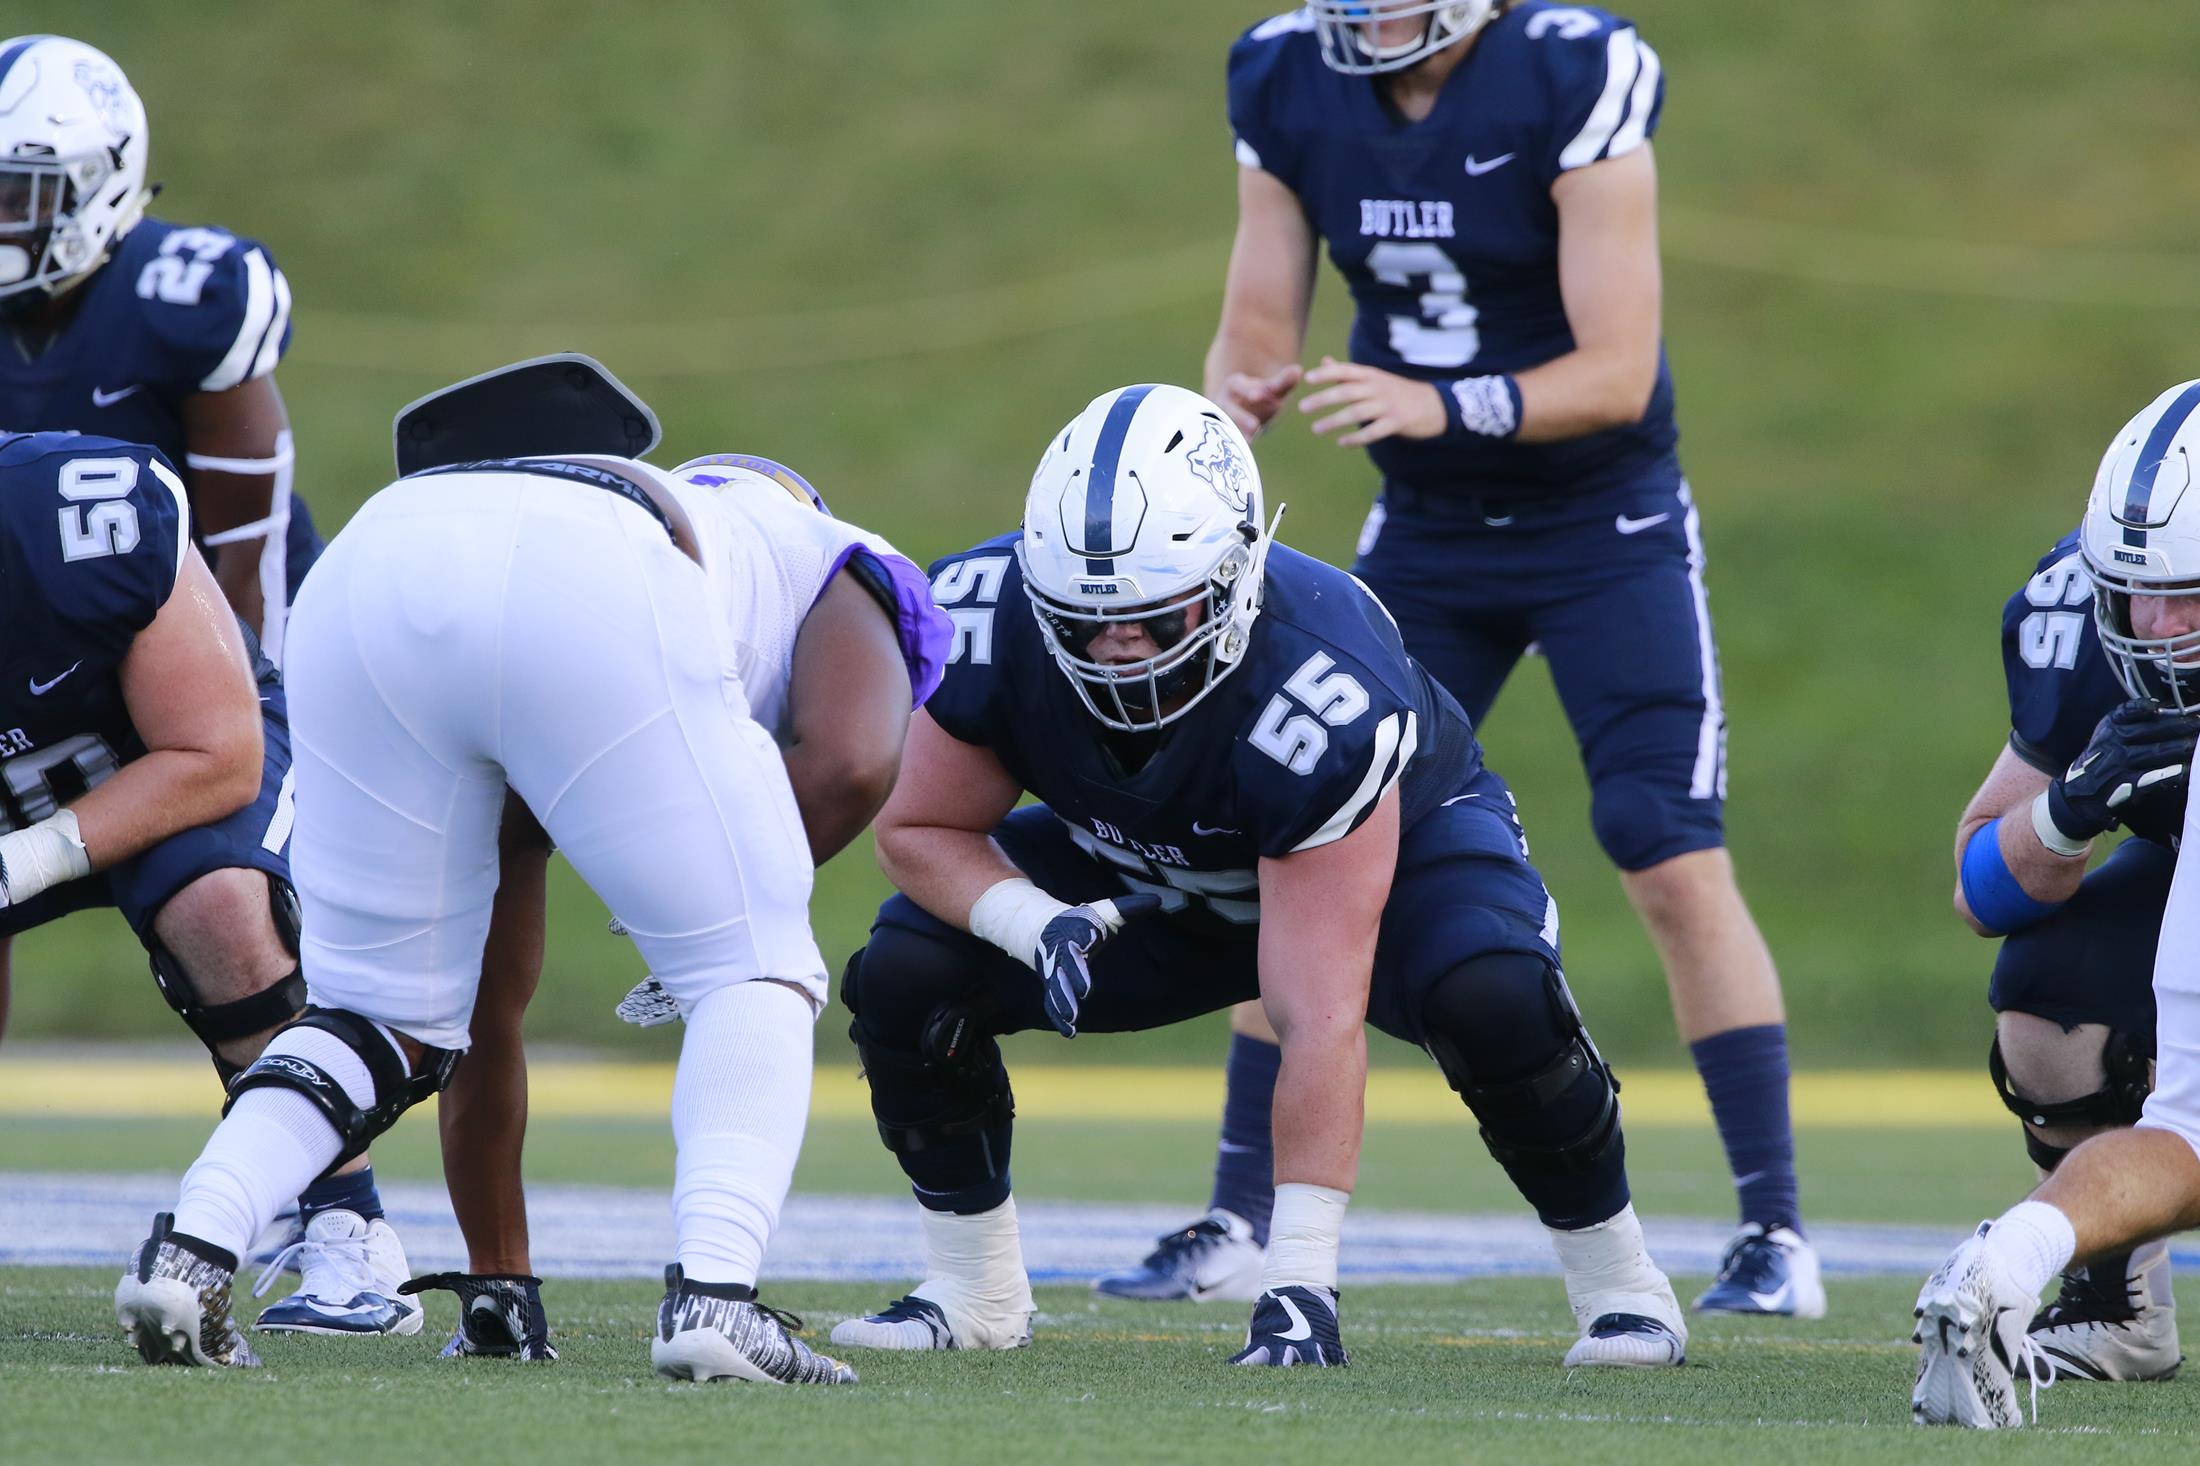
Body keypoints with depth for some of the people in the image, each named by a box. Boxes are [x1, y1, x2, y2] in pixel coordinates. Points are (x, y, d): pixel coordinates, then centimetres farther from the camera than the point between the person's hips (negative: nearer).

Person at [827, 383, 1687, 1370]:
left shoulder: (1321, 693, -42)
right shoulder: (987, 622, -31)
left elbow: (1319, 1021, -42)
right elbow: (920, 828, -13)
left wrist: (1298, 1277, -45)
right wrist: (1034, 924, -36)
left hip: (1400, 836, -4)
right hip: (1148, 877, 4)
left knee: (1491, 997, -36)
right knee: (905, 974, -19)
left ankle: (1612, 1272, -9)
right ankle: (974, 1286, 4)